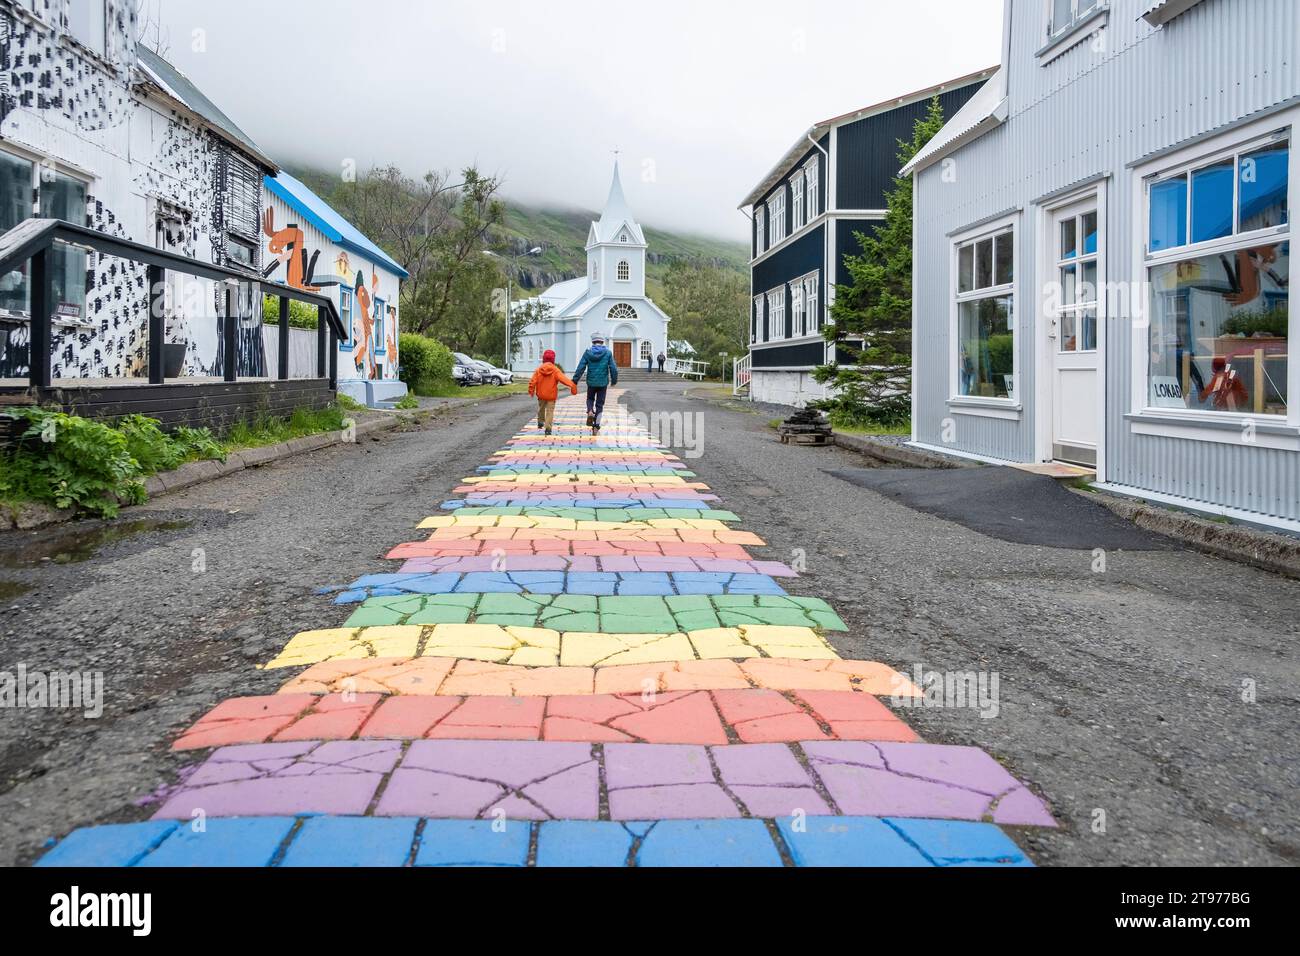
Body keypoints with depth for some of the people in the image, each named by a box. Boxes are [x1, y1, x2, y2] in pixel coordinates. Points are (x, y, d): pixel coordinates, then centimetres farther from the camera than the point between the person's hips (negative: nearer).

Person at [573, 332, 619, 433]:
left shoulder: (588, 353, -5)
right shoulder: (608, 353, -5)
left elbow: (580, 368, -8)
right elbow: (613, 369, -5)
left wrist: (574, 381, -2)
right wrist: (614, 381, 11)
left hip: (591, 382, 0)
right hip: (603, 382, 0)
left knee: (590, 398, 25)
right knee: (600, 404, 10)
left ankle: (590, 411, -6)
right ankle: (596, 425, 8)